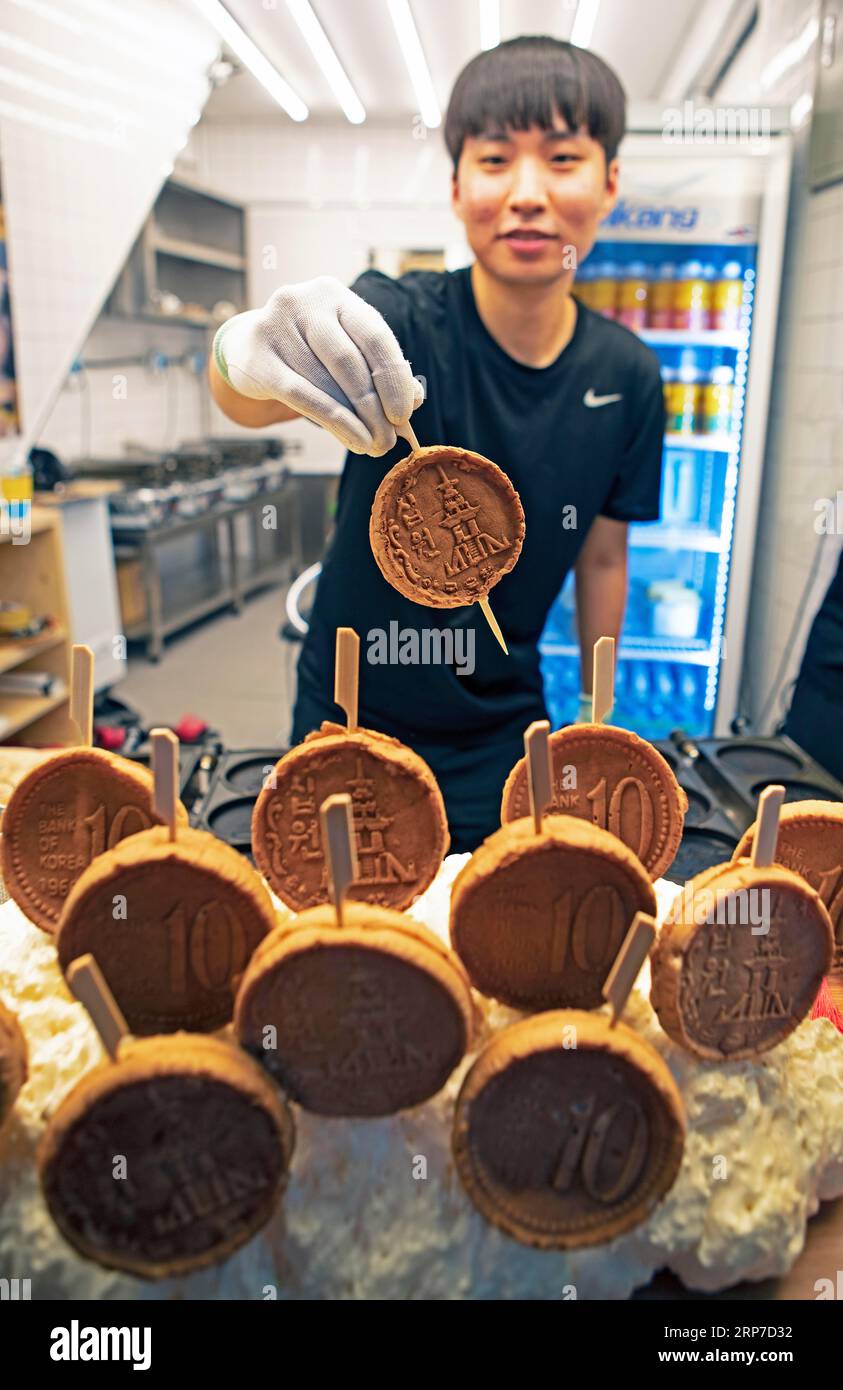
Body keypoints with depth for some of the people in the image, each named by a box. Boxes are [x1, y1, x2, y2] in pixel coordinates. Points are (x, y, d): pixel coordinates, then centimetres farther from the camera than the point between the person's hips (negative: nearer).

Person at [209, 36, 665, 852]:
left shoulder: (626, 375, -7)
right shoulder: (396, 321, -17)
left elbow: (603, 556, 4)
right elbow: (249, 399, -36)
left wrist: (593, 719, 10)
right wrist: (247, 356, -60)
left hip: (501, 734, 3)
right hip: (350, 719, -2)